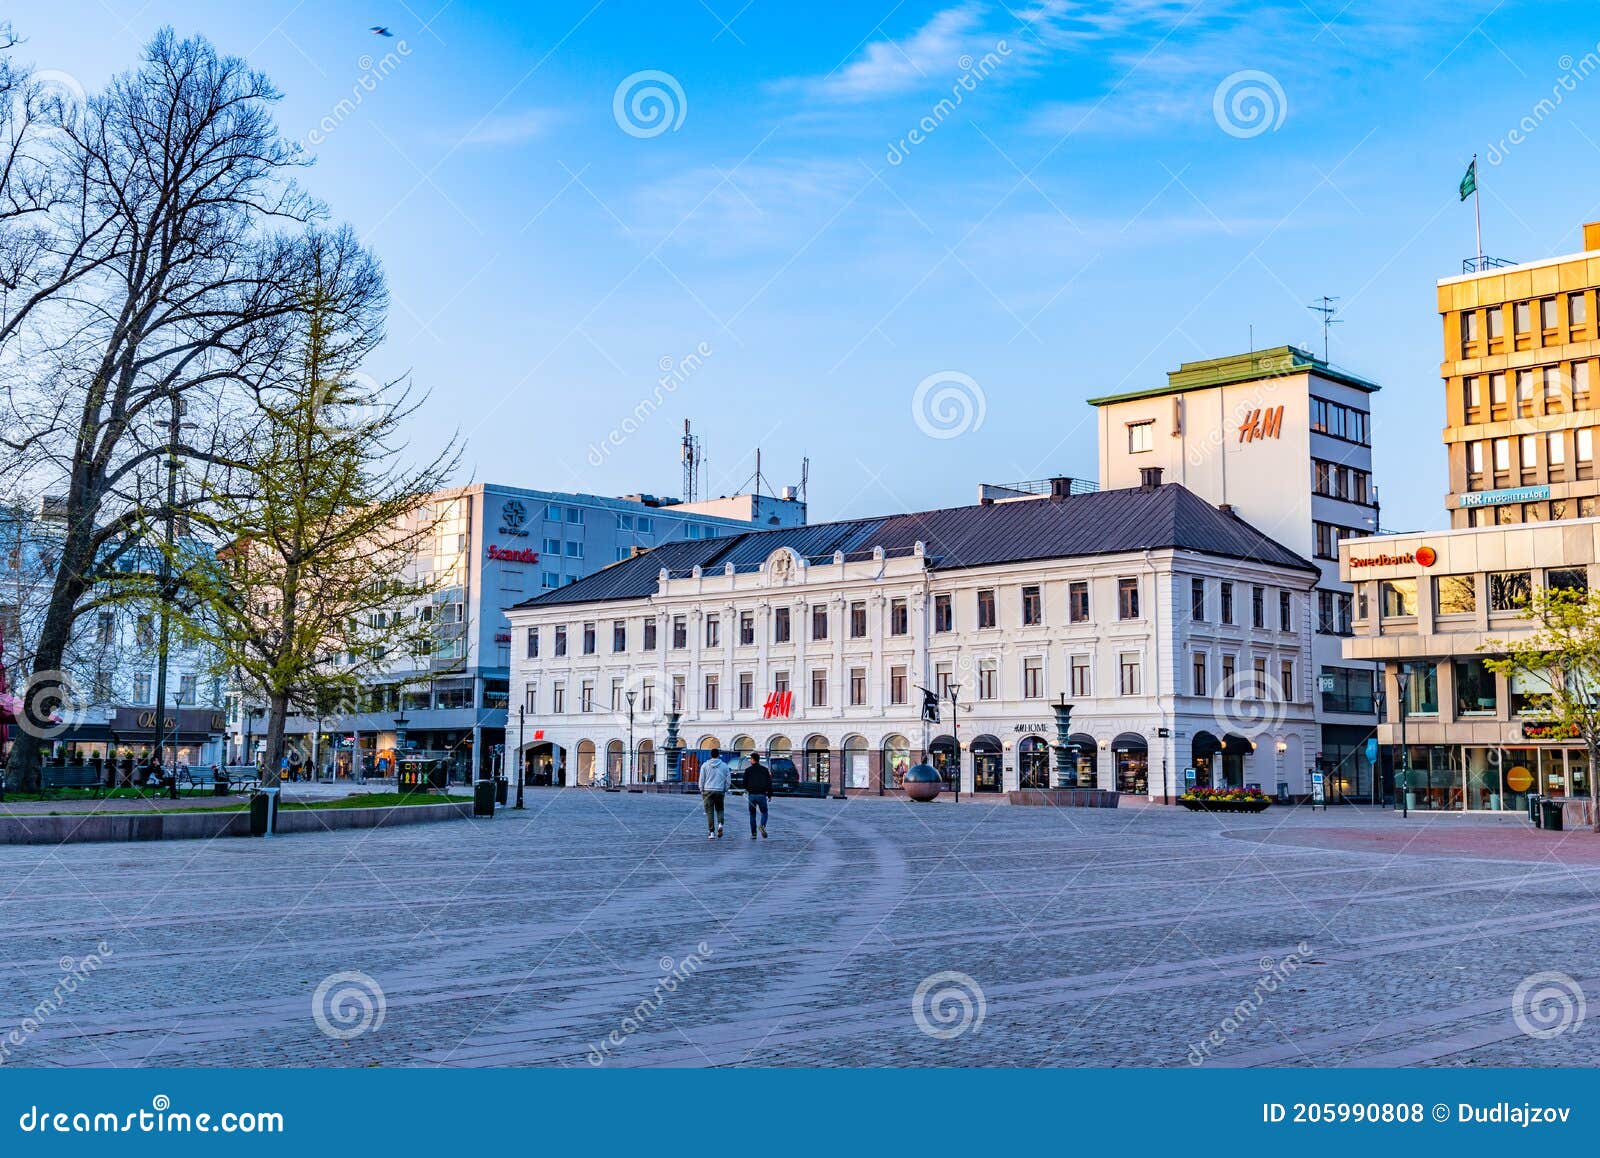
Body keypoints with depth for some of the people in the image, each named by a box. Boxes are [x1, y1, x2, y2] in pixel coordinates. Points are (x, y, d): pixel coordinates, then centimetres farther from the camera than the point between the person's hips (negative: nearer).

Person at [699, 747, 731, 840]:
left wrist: (701, 790, 11)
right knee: (719, 809, 17)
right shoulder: (724, 766, 2)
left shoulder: (705, 765, 1)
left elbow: (701, 779, 2)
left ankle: (711, 832, -1)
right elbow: (728, 779, 5)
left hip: (708, 791, -1)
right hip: (720, 791, 1)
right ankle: (720, 824, -9)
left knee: (710, 812, 3)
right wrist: (725, 790, 16)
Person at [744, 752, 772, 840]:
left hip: (751, 795, 0)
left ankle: (753, 834, 7)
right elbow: (769, 783, 3)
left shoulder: (748, 770, 1)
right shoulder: (765, 769, 4)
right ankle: (762, 825, -20)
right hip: (762, 795, 0)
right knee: (764, 812, 10)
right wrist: (769, 795, 9)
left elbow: (744, 783, 1)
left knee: (752, 814, 10)